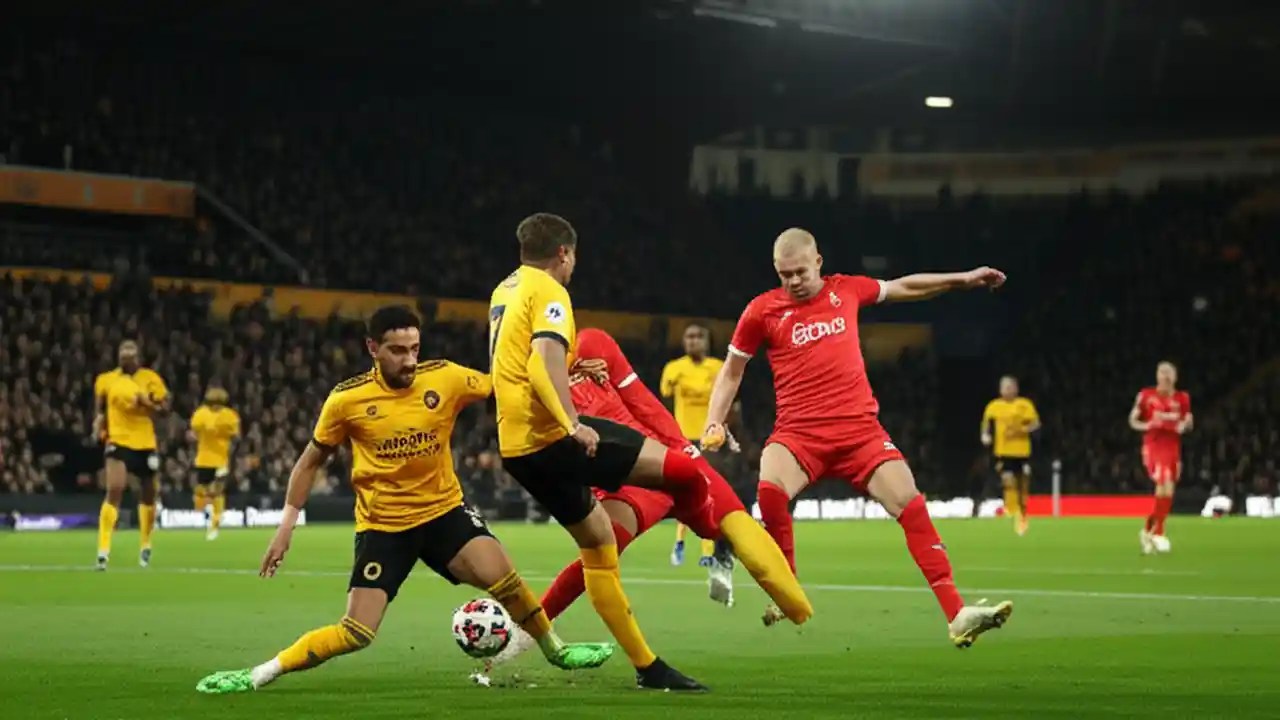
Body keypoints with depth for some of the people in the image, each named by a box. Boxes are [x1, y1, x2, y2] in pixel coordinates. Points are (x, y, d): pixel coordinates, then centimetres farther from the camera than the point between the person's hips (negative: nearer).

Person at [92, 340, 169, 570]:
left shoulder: (151, 378, -1)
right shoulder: (105, 380, 1)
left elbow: (165, 407, 0)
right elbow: (99, 409, 14)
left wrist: (148, 403, -19)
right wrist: (99, 424, -6)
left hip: (146, 444, 2)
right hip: (118, 442, -2)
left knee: (149, 495, 14)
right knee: (114, 491, -21)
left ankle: (145, 546, 38)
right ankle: (103, 551, -23)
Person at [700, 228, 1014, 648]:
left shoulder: (845, 290, 9)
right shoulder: (762, 311, 3)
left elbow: (904, 287, 26)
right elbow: (732, 372, 15)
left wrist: (964, 279, 27)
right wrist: (713, 424, 4)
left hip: (859, 427, 2)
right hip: (798, 431, -2)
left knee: (910, 505, -13)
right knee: (770, 490, -32)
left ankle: (955, 615, -11)